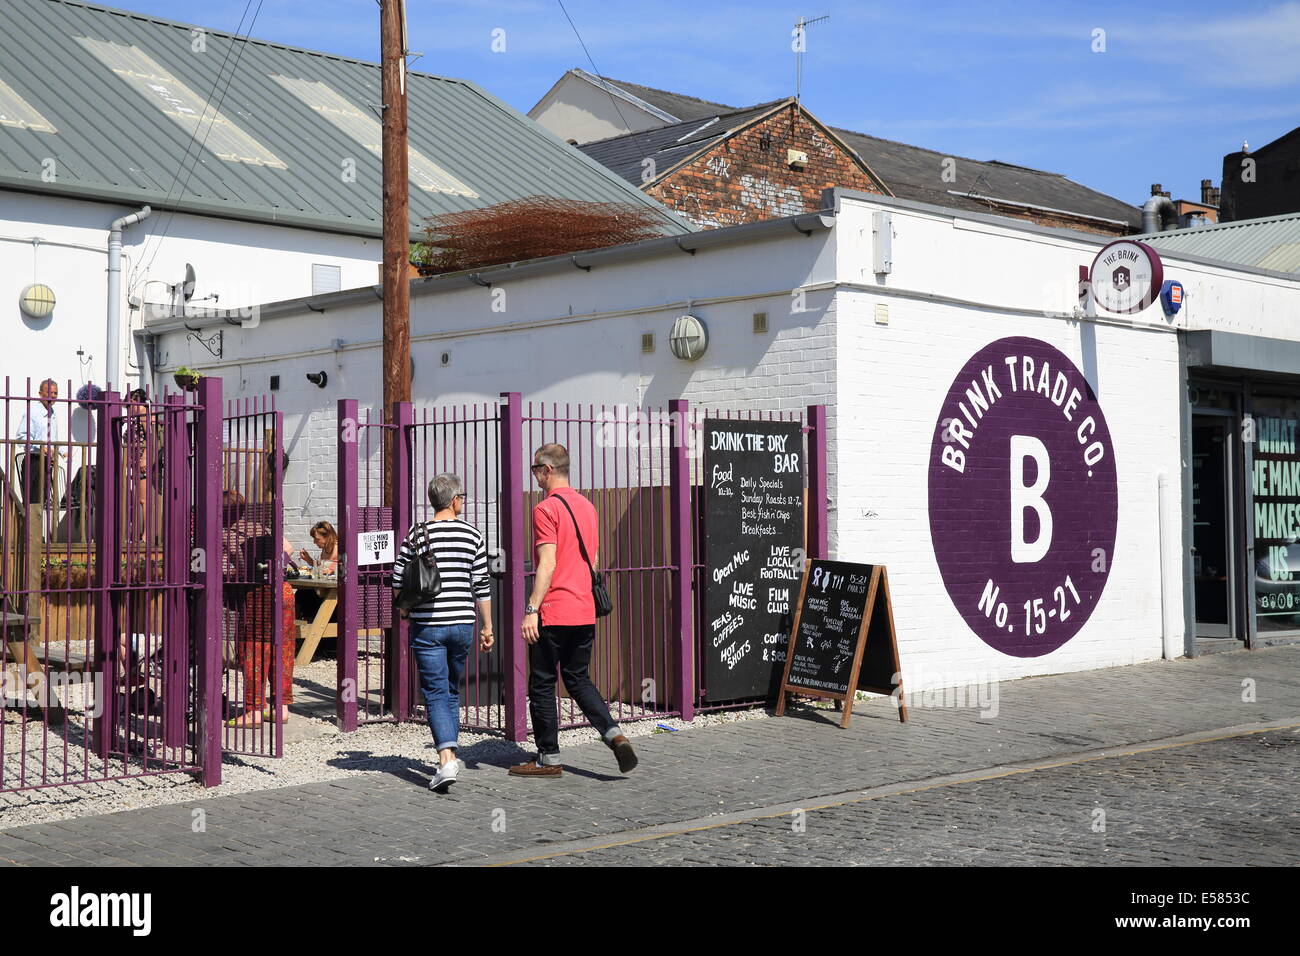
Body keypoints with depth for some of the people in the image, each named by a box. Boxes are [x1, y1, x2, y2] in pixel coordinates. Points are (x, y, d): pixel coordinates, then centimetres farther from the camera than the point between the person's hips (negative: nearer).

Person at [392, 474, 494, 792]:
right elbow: (481, 586, 2)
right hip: (462, 623, 2)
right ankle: (449, 752, 25)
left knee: (435, 693, -1)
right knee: (452, 690, 18)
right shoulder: (472, 535, 1)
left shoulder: (418, 535, -3)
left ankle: (447, 759, -16)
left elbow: (398, 581, -1)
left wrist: (410, 607, 18)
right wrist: (487, 627, 9)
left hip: (427, 625, -2)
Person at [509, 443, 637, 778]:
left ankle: (549, 758, 11)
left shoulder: (546, 508, -12)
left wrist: (531, 610, -20)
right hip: (584, 612, 7)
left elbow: (548, 565, -19)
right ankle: (614, 735, 0)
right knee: (578, 678, 17)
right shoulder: (587, 506, 13)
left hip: (552, 613, -7)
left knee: (542, 684, 5)